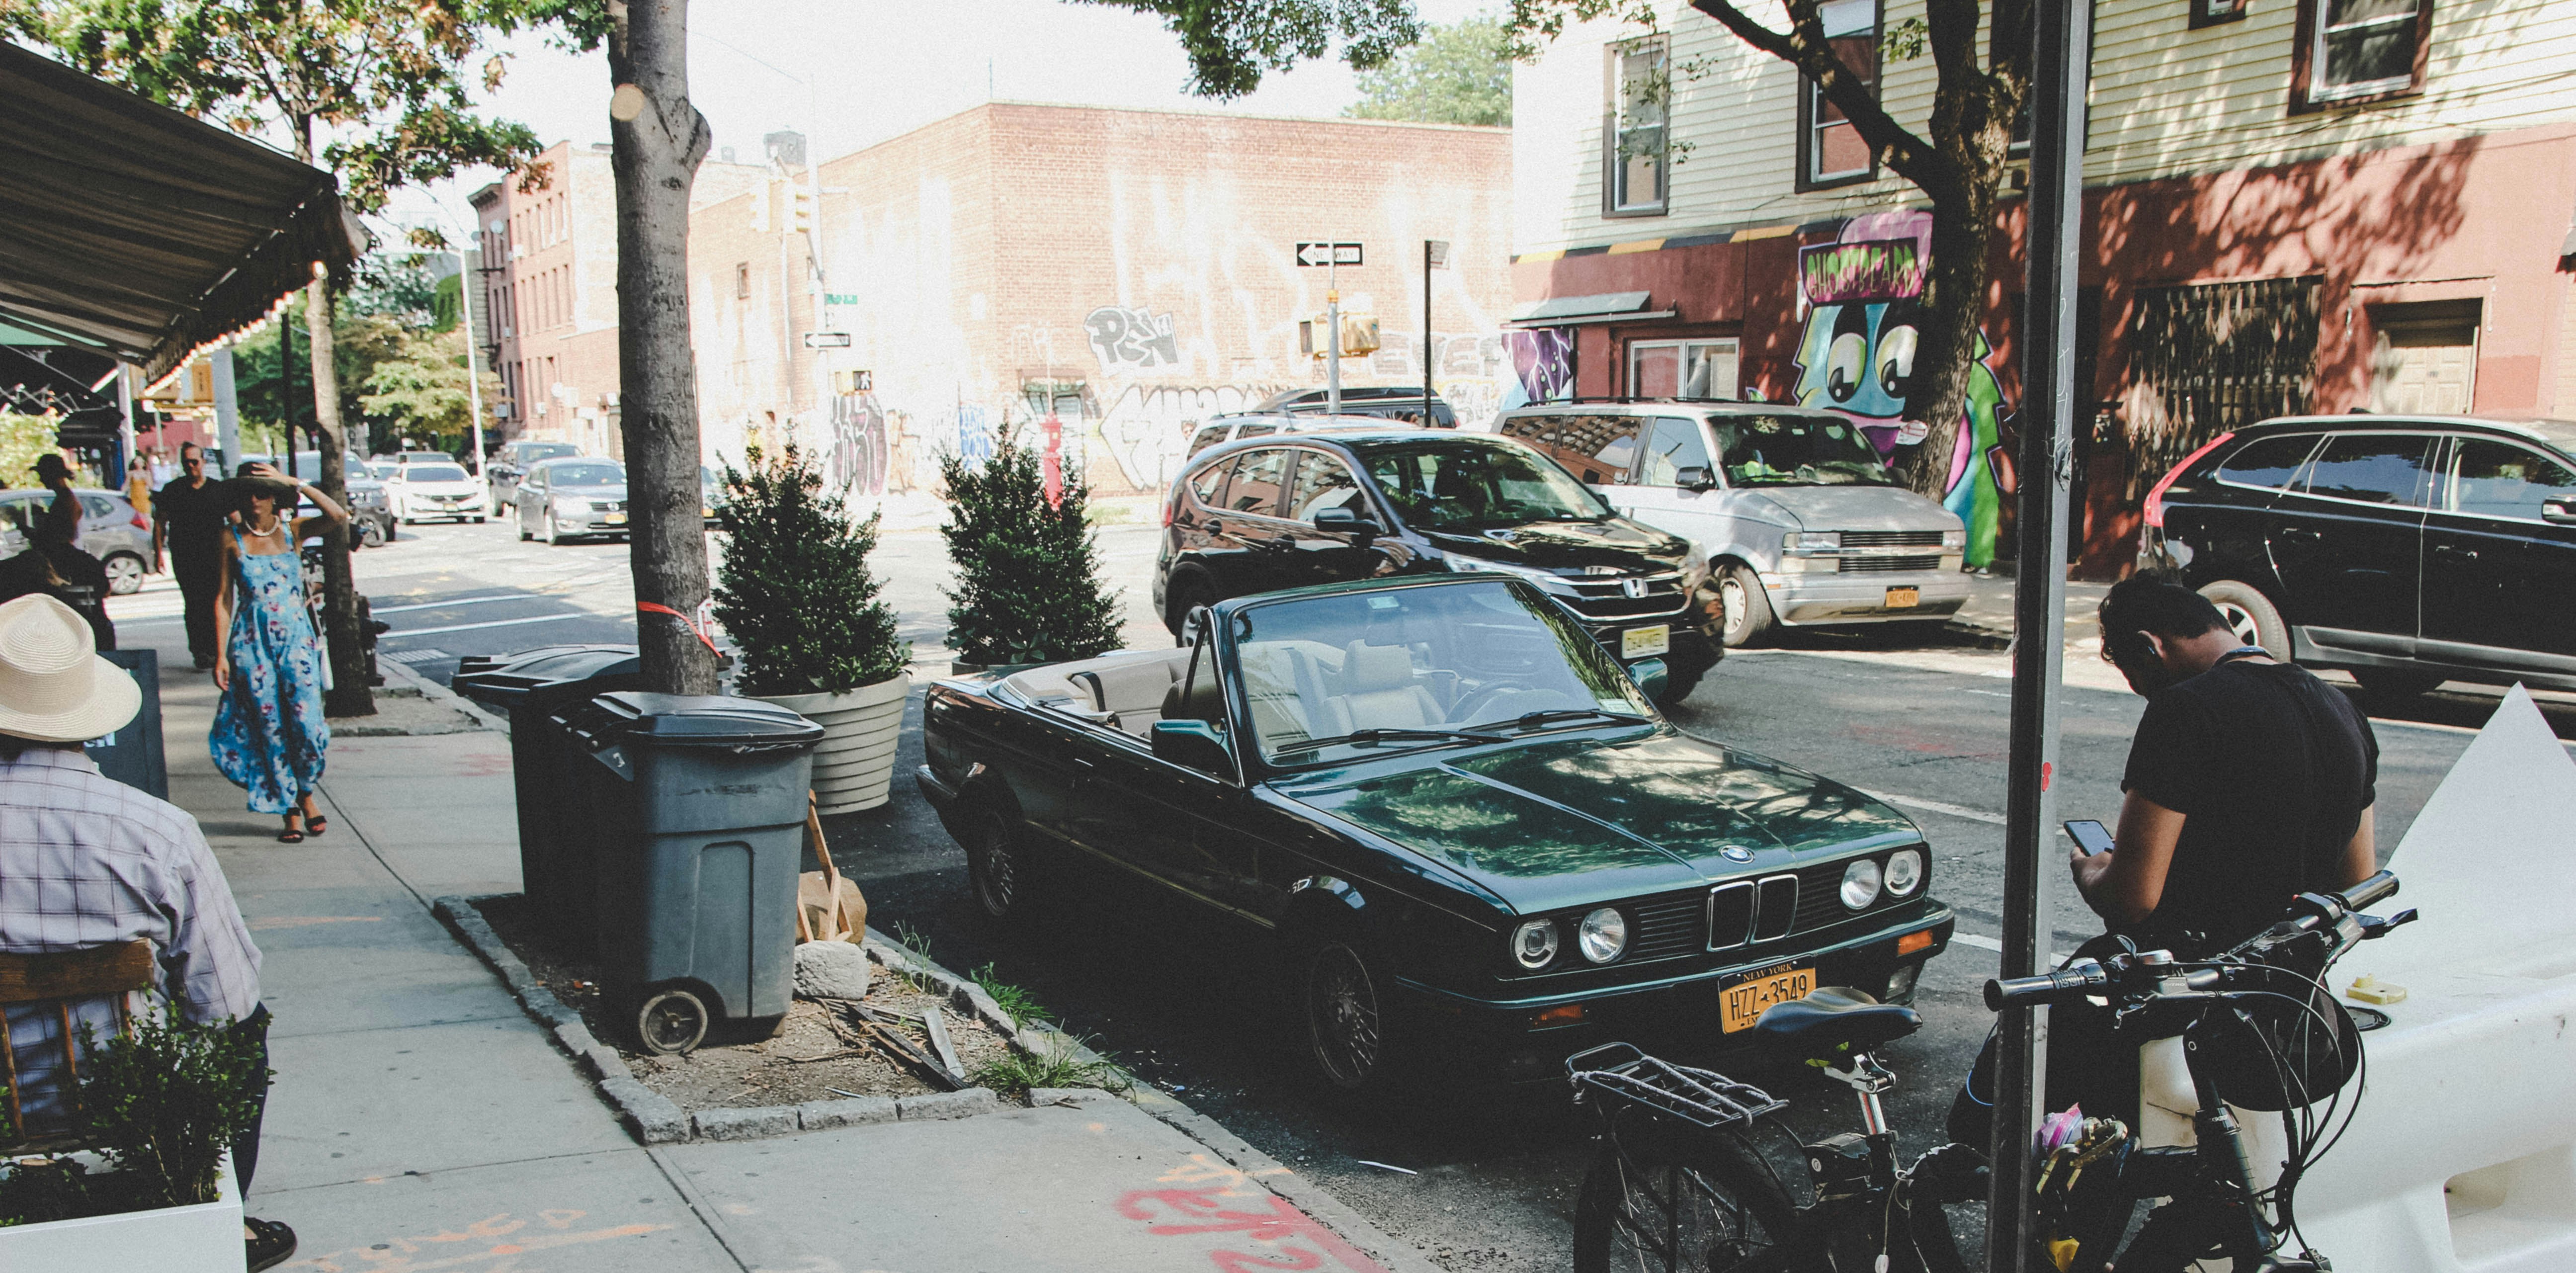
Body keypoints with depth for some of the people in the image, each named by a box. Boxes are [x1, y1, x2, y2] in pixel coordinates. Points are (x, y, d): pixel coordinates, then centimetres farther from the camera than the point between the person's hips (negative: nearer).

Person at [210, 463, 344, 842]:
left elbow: (337, 516, -13)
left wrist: (294, 483, -13)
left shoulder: (292, 532, 4)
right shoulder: (232, 540, 3)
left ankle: (305, 794, 19)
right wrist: (221, 654, -1)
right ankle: (289, 812, 13)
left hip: (297, 639, 0)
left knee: (305, 723, -7)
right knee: (270, 729, 2)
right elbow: (224, 597, 3)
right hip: (252, 643, 0)